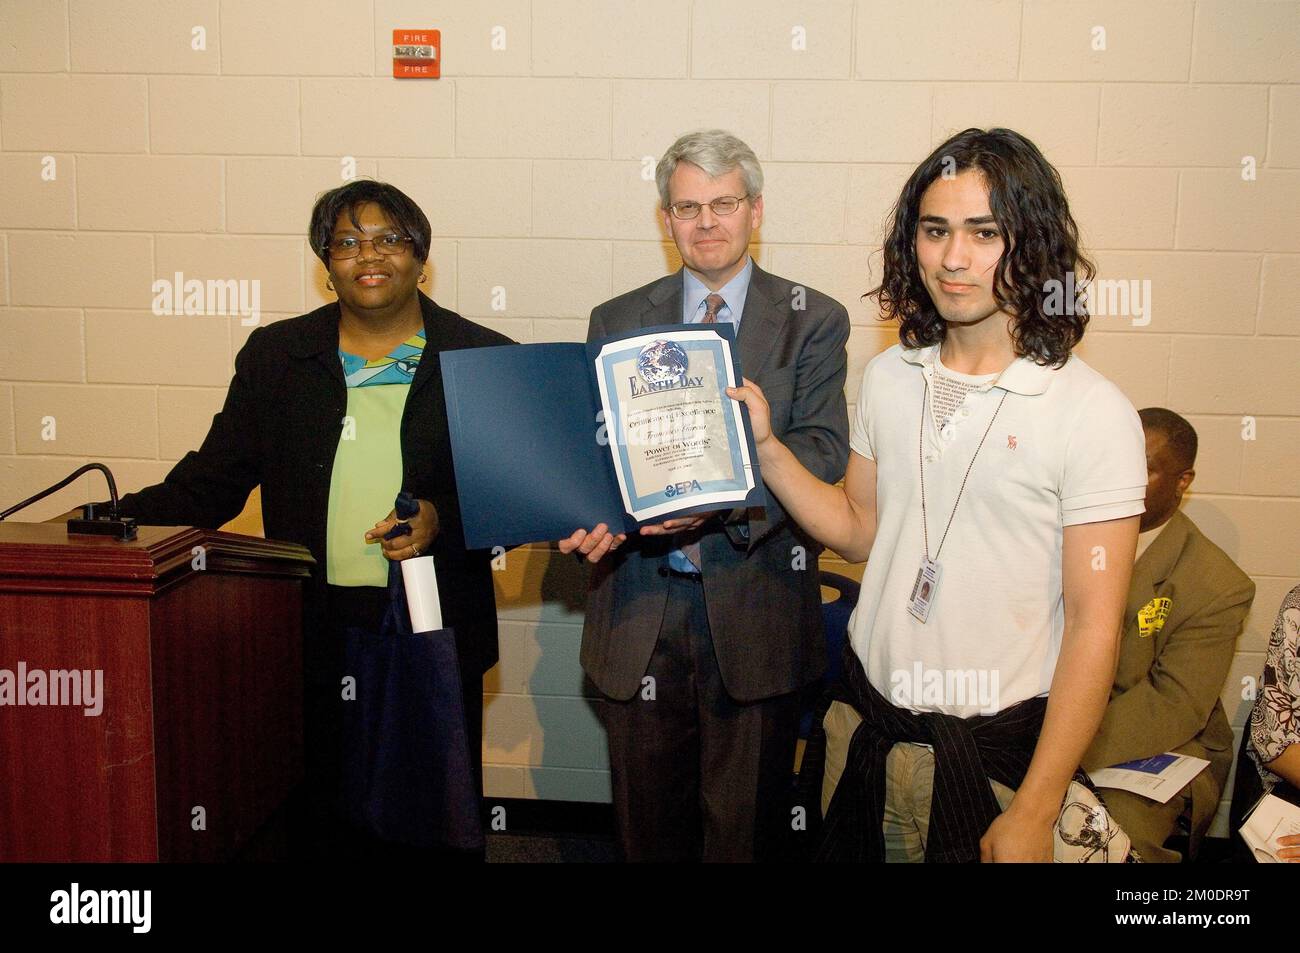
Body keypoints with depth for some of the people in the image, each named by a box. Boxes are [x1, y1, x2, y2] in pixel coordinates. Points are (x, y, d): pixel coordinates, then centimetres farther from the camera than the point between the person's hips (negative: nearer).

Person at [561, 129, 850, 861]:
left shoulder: (813, 322, 2)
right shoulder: (618, 322, 9)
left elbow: (822, 451, -10)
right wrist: (591, 517, -19)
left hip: (755, 605, -2)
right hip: (640, 608, 2)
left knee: (747, 822, 11)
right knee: (648, 821, 15)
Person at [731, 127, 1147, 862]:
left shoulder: (1092, 412, -14)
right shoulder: (888, 377, 2)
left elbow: (1094, 627, -14)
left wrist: (1035, 814, -13)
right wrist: (764, 445, -2)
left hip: (992, 750, -4)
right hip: (863, 722, 5)